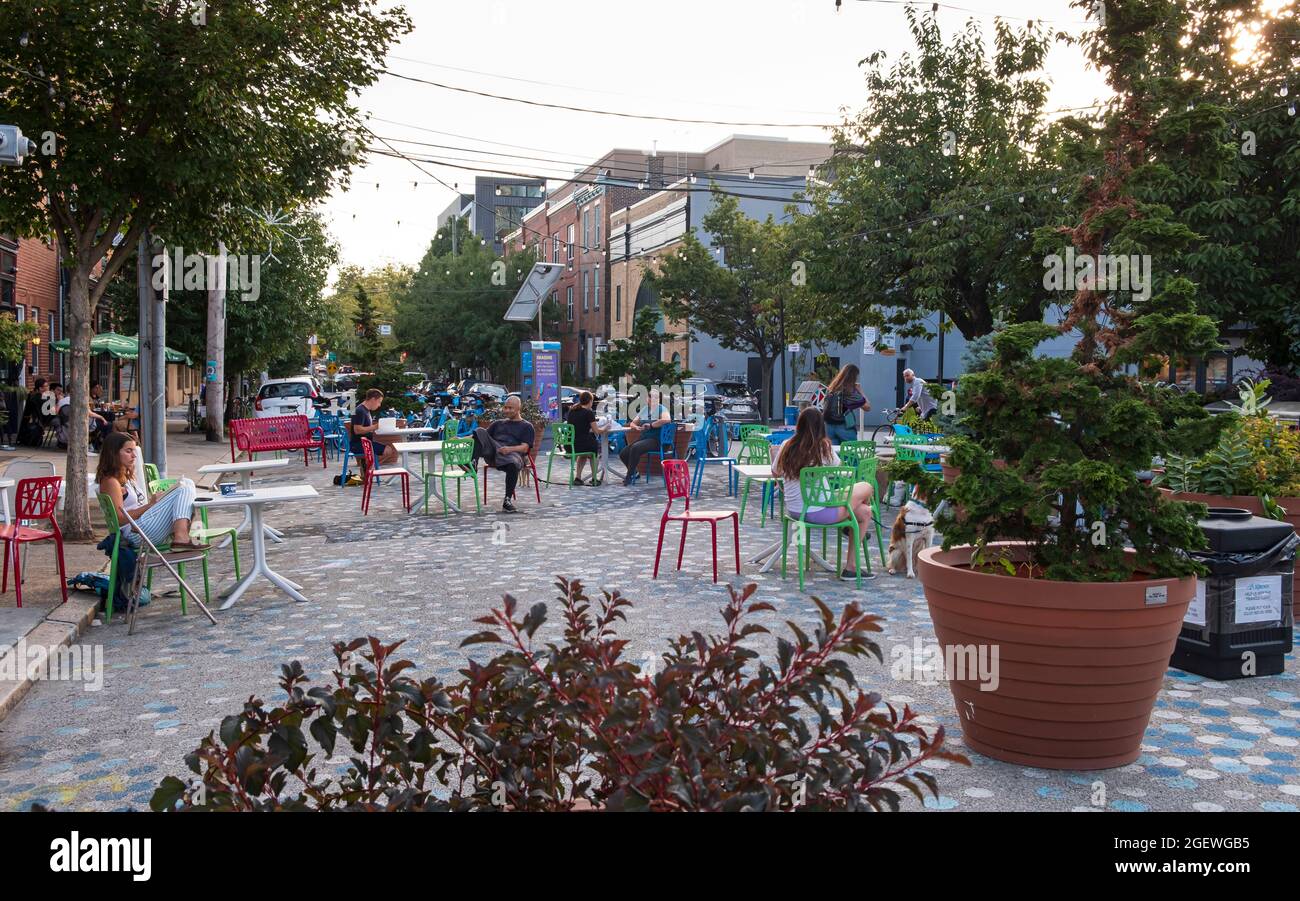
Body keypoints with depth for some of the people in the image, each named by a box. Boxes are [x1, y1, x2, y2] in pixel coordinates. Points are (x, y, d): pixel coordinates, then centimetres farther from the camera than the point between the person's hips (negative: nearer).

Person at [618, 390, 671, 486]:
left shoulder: (661, 409, -4)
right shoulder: (644, 410, 16)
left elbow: (667, 419, -26)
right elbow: (632, 423, 22)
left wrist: (650, 425, -19)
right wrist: (636, 427, -3)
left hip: (655, 440, -7)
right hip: (643, 438, 7)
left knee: (635, 447, -32)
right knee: (623, 454, -5)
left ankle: (629, 476, -19)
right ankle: (634, 472, 19)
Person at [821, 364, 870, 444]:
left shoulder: (830, 389, 5)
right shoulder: (850, 391, -13)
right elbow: (867, 407, -12)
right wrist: (859, 390, -2)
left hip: (829, 426, 6)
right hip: (845, 427, -6)